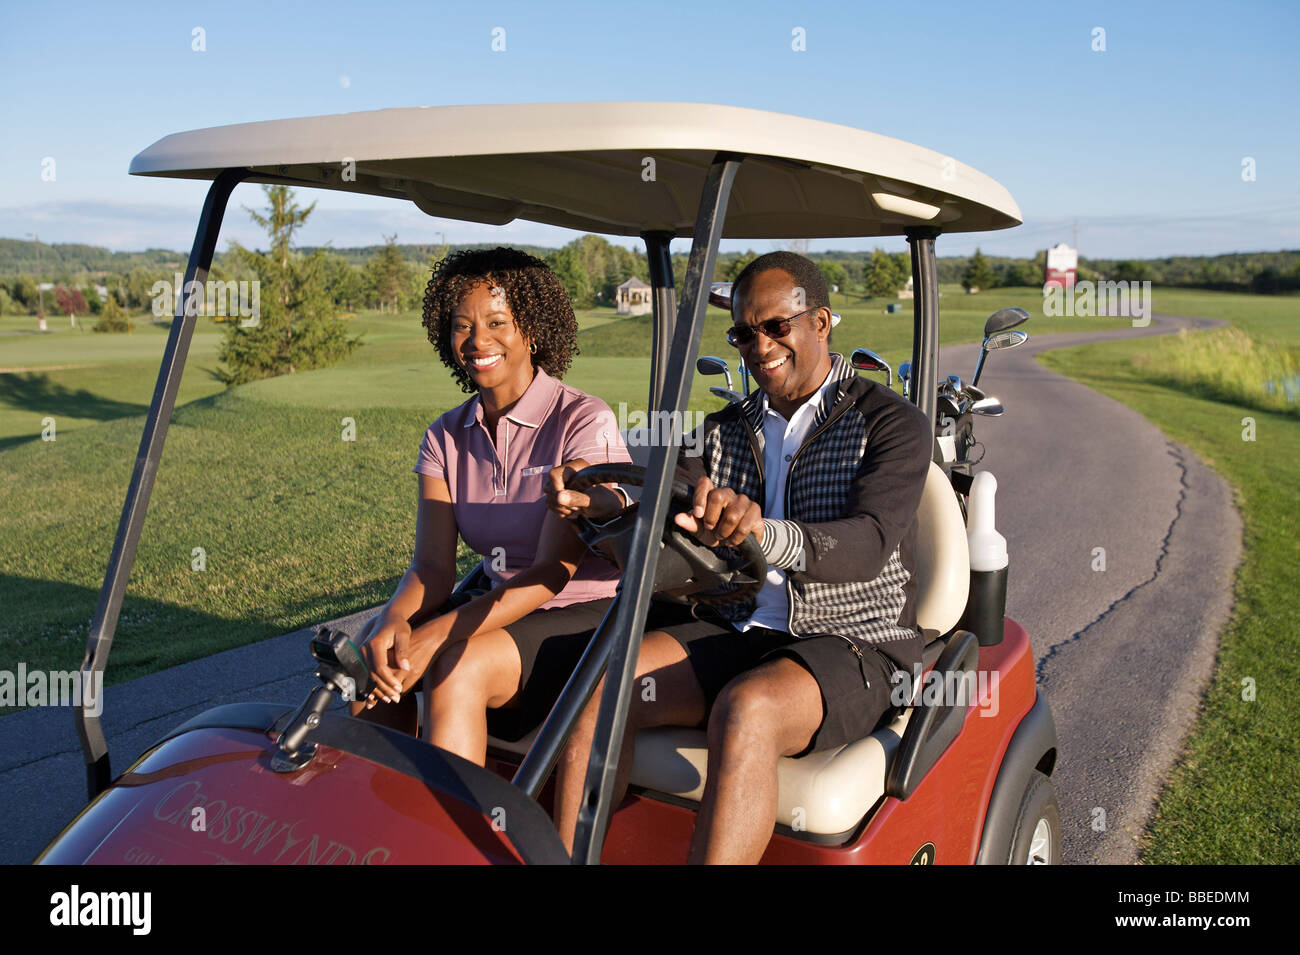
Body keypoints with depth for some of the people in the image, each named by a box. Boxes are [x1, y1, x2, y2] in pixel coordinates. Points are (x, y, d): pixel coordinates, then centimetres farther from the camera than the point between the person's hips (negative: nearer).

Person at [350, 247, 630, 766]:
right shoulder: (446, 436, 6)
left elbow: (552, 571, -20)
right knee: (373, 648, -19)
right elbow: (433, 565, -3)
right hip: (501, 604, 6)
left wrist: (436, 635, -29)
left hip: (586, 616, -5)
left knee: (457, 666, -30)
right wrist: (394, 619, -26)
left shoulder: (584, 422, -13)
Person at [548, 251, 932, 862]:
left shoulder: (892, 424, -3)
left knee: (745, 711, -36)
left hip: (852, 648, -5)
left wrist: (764, 534, -42)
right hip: (736, 630, 5)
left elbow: (868, 544, -21)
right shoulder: (726, 430, 16)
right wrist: (597, 504, -21)